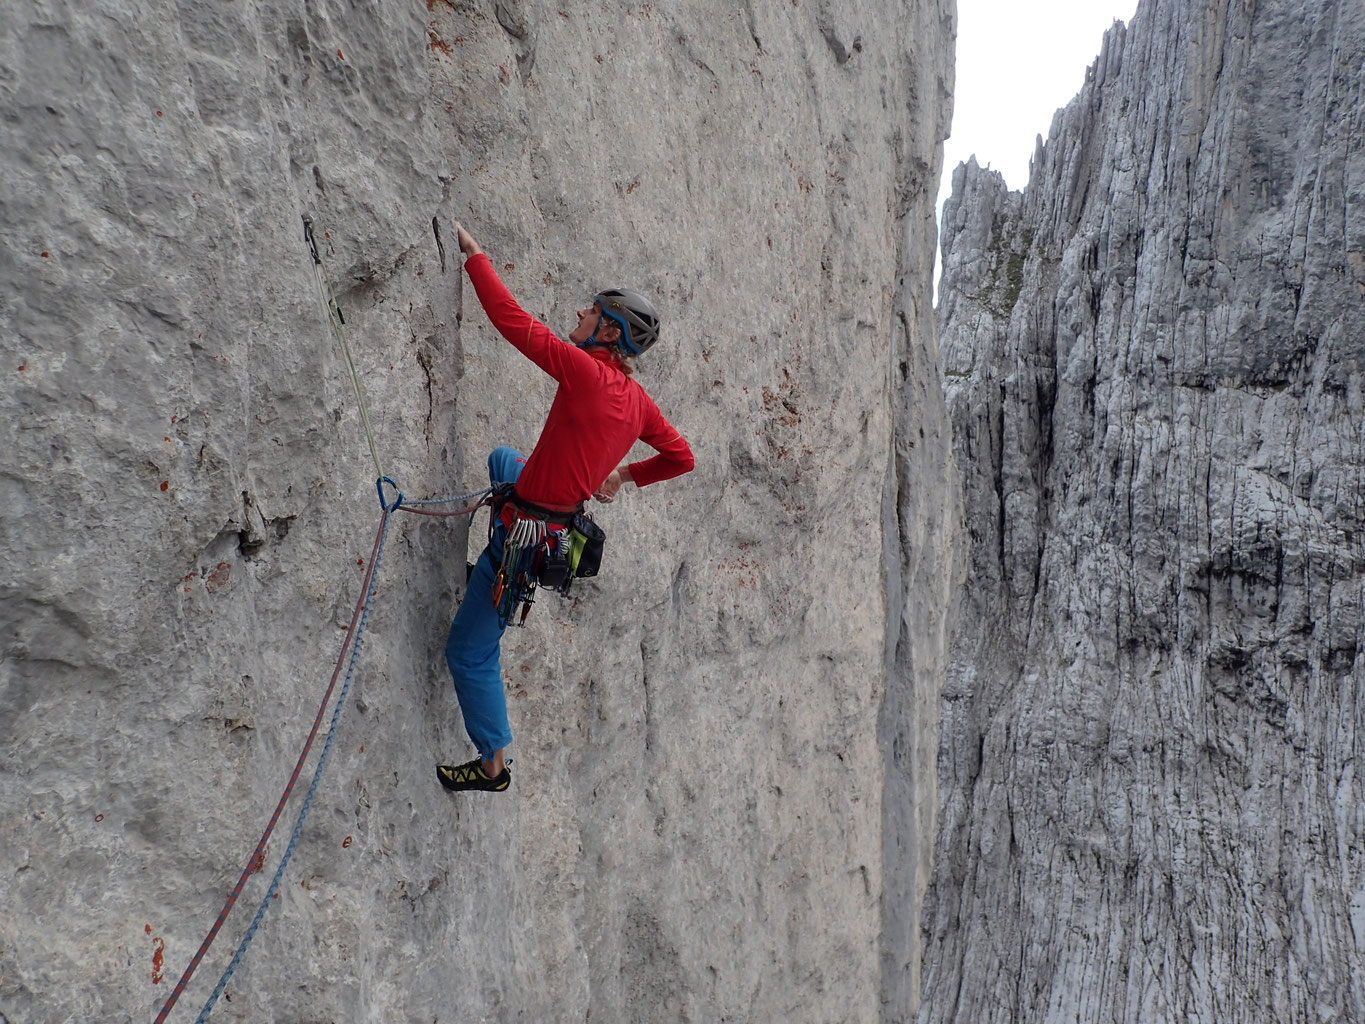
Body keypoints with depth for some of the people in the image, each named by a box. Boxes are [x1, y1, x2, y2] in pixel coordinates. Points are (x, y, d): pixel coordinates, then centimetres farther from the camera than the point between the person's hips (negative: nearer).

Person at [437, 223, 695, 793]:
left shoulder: (586, 372, -24)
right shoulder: (637, 399, -1)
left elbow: (513, 320, -21)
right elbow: (681, 457, 10)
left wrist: (474, 256, -9)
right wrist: (624, 475, 18)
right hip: (564, 512, 9)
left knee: (469, 653, 6)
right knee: (502, 458, 39)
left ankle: (493, 767, 17)